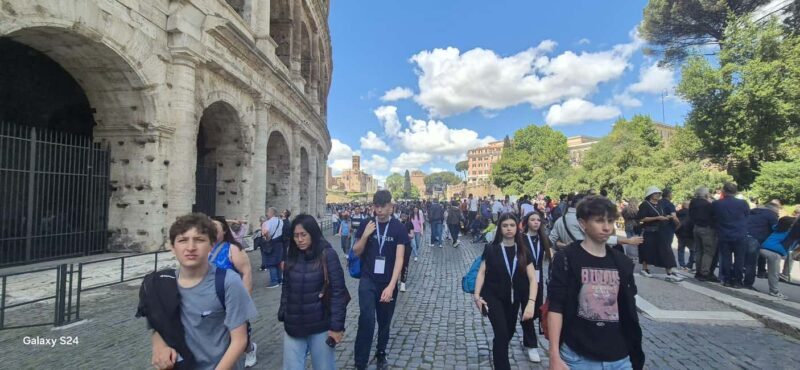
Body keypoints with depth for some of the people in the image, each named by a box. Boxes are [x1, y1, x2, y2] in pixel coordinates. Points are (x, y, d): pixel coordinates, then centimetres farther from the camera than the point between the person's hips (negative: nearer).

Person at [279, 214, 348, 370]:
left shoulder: (327, 255, -12)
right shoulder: (291, 256, 2)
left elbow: (338, 291, -13)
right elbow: (286, 288, 10)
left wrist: (337, 326, -15)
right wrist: (283, 315, 6)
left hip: (320, 327, -4)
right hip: (293, 327, 4)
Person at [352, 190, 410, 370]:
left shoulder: (399, 228, -8)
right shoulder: (366, 225, -2)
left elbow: (399, 258, -14)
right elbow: (356, 252, 3)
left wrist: (391, 286, -24)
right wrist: (365, 235, -16)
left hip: (388, 283, 0)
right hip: (367, 280, 0)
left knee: (384, 322, 14)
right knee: (367, 319, -14)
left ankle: (381, 354, 38)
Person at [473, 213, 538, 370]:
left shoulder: (523, 251, -6)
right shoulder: (491, 249, -10)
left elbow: (532, 279, -11)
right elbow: (482, 273, -8)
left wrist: (531, 302, -24)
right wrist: (477, 295, -20)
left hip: (513, 299, 4)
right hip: (493, 297, -3)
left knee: (509, 332, 20)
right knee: (502, 333, -16)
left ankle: (497, 354, 53)